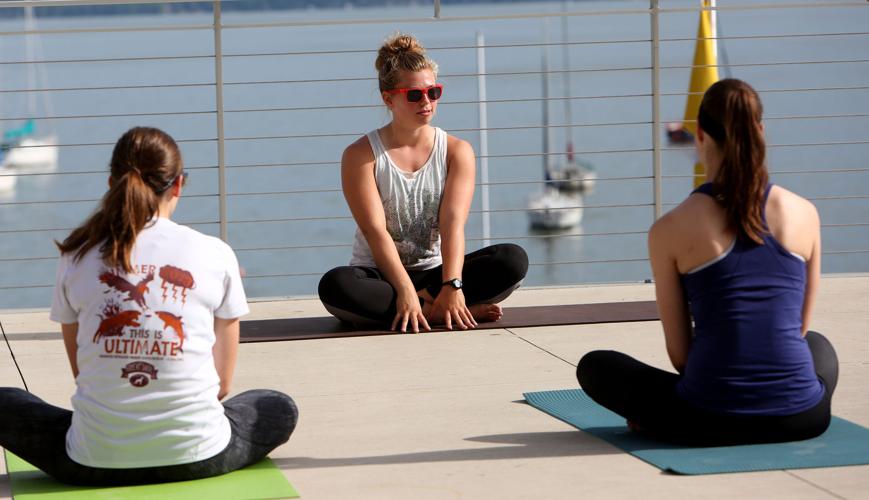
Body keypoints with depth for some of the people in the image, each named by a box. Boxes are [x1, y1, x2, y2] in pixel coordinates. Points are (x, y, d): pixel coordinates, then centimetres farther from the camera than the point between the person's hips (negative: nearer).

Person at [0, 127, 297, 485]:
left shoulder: (77, 257, 2)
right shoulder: (215, 254, -1)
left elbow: (82, 374, 9)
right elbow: (222, 384, 5)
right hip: (198, 458, 0)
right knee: (280, 410, 30)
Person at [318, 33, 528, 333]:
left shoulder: (456, 152, 3)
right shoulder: (361, 156, -5)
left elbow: (453, 222, -12)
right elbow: (375, 230, -16)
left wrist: (452, 285, -29)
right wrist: (406, 291, -31)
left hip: (434, 272, 2)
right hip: (381, 277, -2)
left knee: (514, 260, -22)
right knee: (335, 286, -36)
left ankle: (425, 305, -26)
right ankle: (434, 311, -30)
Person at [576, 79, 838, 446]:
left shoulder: (669, 231, -4)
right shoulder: (804, 214, 4)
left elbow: (679, 351, 3)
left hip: (713, 421, -2)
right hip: (799, 418, 2)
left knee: (595, 366, 24)